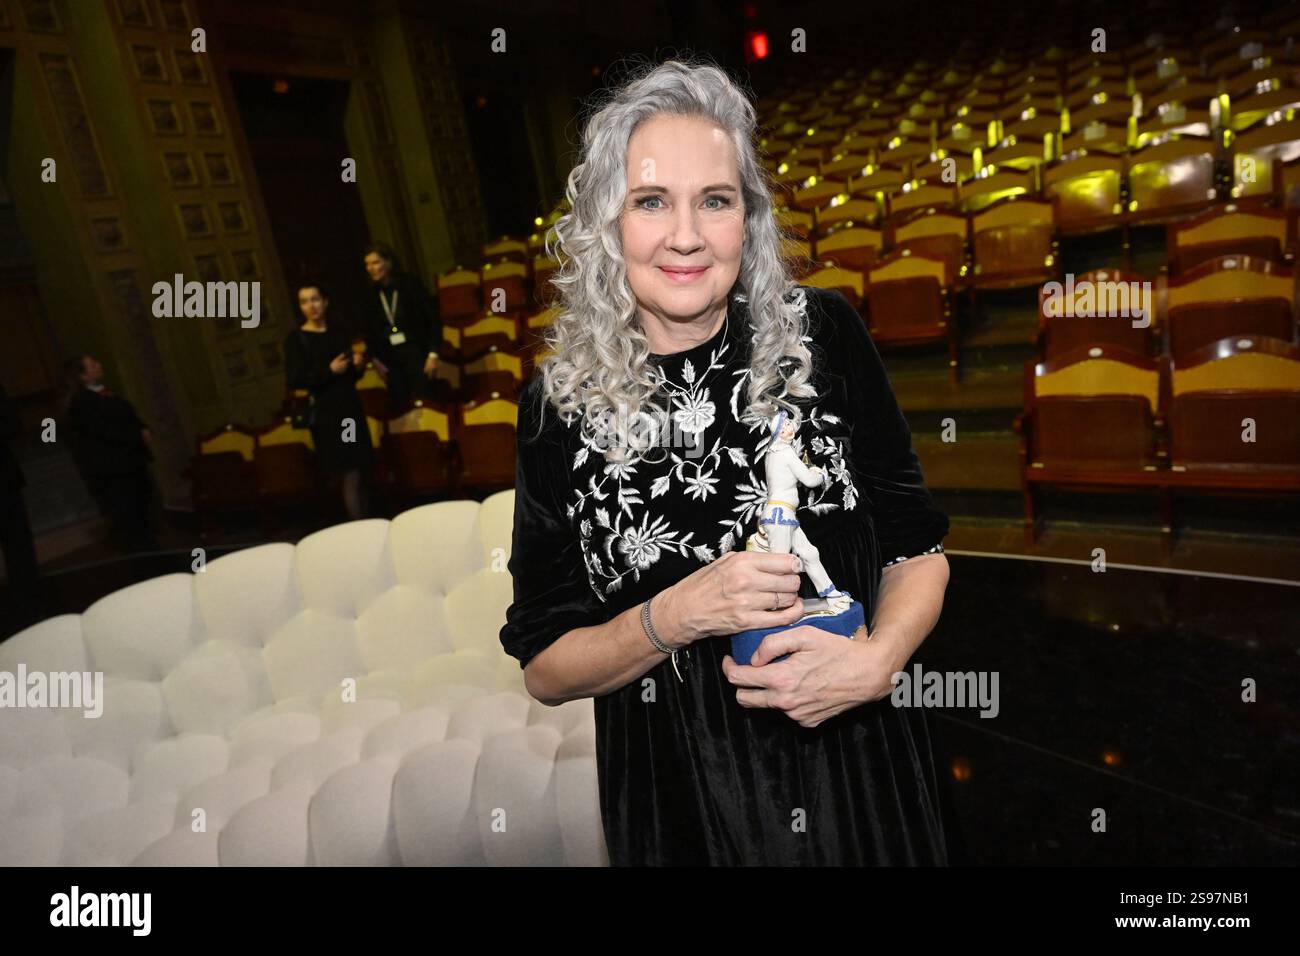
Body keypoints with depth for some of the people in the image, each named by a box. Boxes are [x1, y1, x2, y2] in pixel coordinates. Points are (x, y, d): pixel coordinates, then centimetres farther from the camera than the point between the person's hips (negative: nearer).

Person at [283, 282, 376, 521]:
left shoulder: (339, 333, 13)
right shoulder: (296, 339, -3)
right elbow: (294, 381, -12)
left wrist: (357, 365, 0)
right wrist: (329, 371, -18)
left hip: (351, 408, 6)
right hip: (326, 414, -5)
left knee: (362, 475, 7)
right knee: (350, 477, -9)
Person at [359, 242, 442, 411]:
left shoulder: (410, 284, -2)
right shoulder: (370, 297, 8)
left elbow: (433, 318, -4)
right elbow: (369, 332, 16)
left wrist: (433, 353, -10)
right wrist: (375, 358, 4)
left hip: (416, 353, -3)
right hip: (390, 359, 3)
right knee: (399, 406, 0)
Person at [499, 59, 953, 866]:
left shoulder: (824, 335, -9)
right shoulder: (562, 404, -11)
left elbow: (918, 551, -1)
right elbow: (546, 669, -6)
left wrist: (877, 659, -19)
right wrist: (678, 616, -22)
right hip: (679, 800, 0)